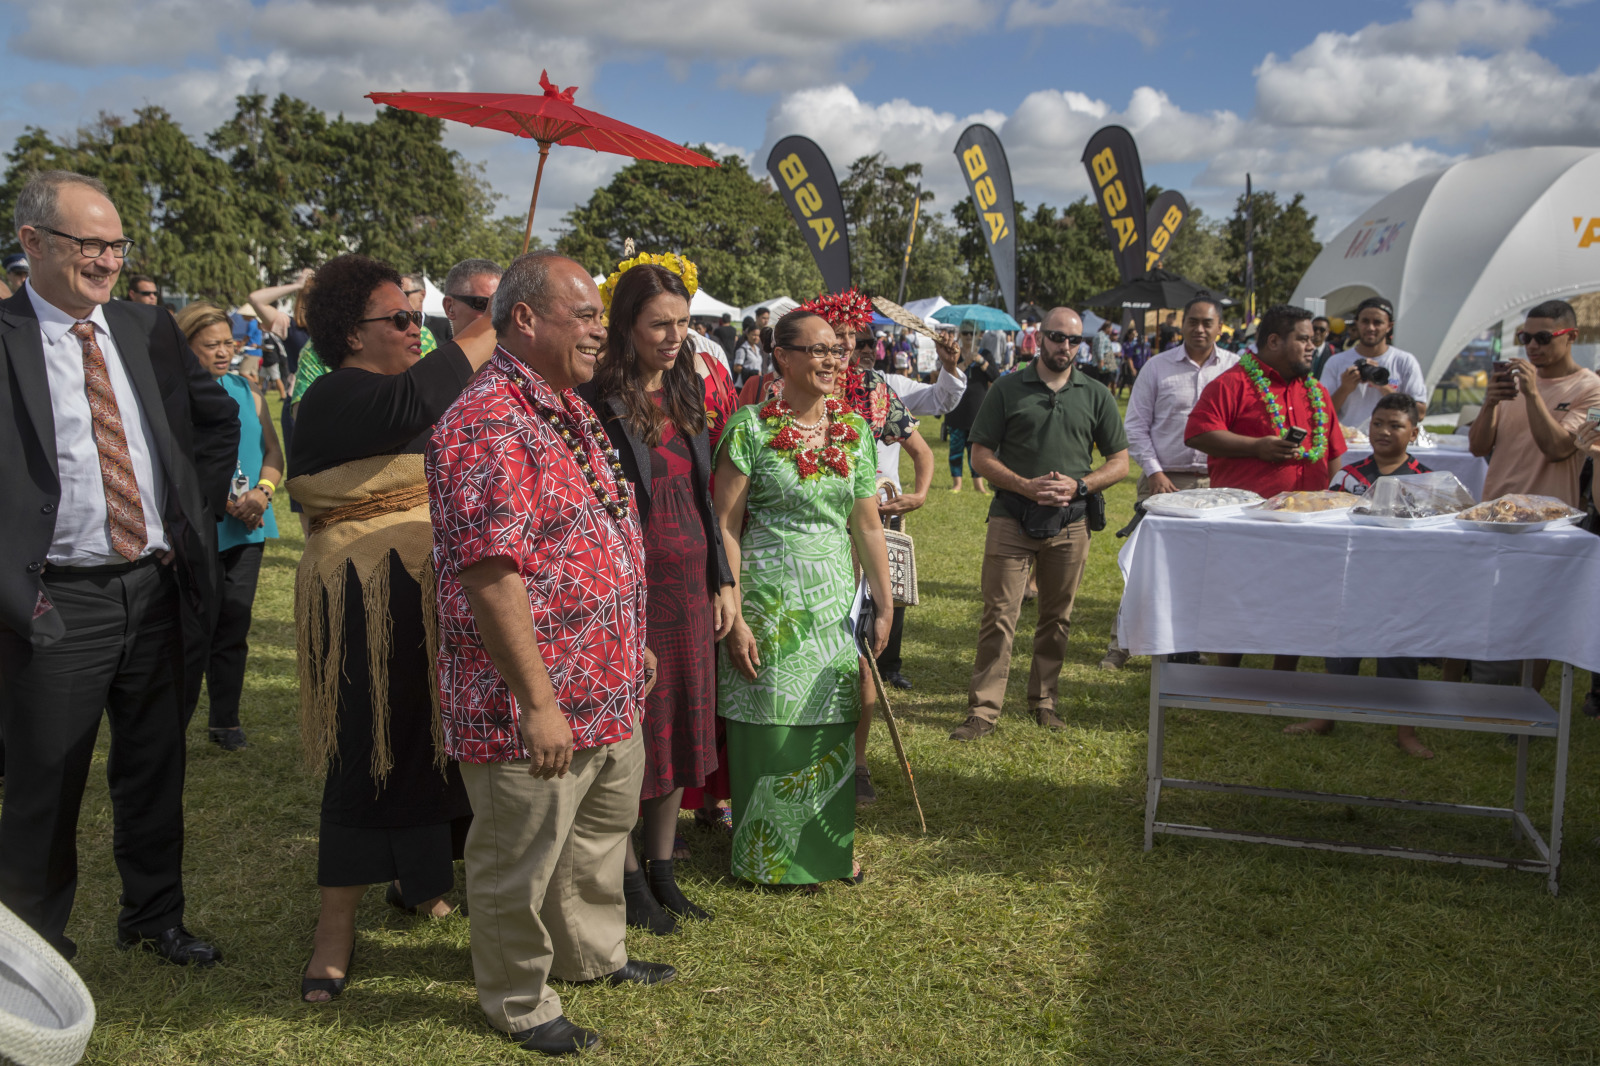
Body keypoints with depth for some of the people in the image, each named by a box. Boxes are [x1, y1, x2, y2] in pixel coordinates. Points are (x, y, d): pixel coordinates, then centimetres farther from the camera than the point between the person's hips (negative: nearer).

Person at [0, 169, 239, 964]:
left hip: (158, 589, 5)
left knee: (156, 771, 17)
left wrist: (200, 513, 11)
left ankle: (154, 915, 35)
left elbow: (219, 419, 20)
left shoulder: (149, 330, 7)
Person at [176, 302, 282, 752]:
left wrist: (262, 491, -8)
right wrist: (224, 503, -17)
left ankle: (225, 721, 21)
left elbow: (273, 450, 12)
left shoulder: (246, 392, 12)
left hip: (245, 530, 5)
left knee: (234, 627, 9)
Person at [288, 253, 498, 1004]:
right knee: (370, 746, -5)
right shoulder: (339, 396, -14)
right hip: (367, 600, -9)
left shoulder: (392, 388, 15)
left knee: (421, 736, 17)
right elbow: (411, 403, -35)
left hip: (422, 592, 9)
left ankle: (414, 875, 36)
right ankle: (336, 928, 6)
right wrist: (494, 332, -26)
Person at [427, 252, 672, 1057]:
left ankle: (592, 954, 47)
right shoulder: (489, 426, -22)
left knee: (600, 832, 26)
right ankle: (519, 1004, 30)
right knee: (521, 862, 10)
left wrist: (632, 644, 22)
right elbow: (488, 574, -27)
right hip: (536, 709, -10)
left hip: (608, 691, 10)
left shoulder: (568, 410, 11)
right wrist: (537, 701, -26)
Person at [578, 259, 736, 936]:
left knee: (682, 728, 13)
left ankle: (662, 870, 27)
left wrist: (722, 581, 12)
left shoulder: (688, 395, 10)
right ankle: (630, 880, 20)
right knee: (630, 735, 4)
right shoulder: (597, 402, -12)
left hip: (689, 587, 7)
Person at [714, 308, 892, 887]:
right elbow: (724, 525, -10)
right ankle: (771, 857, 24)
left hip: (837, 600, 4)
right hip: (769, 601, -4)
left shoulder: (854, 428, 7)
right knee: (772, 727, 4)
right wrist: (733, 618, -14)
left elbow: (867, 526, 10)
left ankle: (832, 848, 30)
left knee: (833, 728, 10)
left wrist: (884, 606, 9)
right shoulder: (751, 425, -8)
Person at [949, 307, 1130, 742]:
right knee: (998, 617, -5)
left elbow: (1119, 461, 10)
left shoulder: (1096, 395, 9)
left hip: (1070, 523, 2)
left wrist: (1078, 486, -7)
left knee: (1056, 619, 10)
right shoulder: (1007, 389, 3)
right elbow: (981, 456, 1)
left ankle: (1043, 702, 24)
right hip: (1011, 519, -2)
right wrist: (1026, 486, -12)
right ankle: (983, 711, -1)